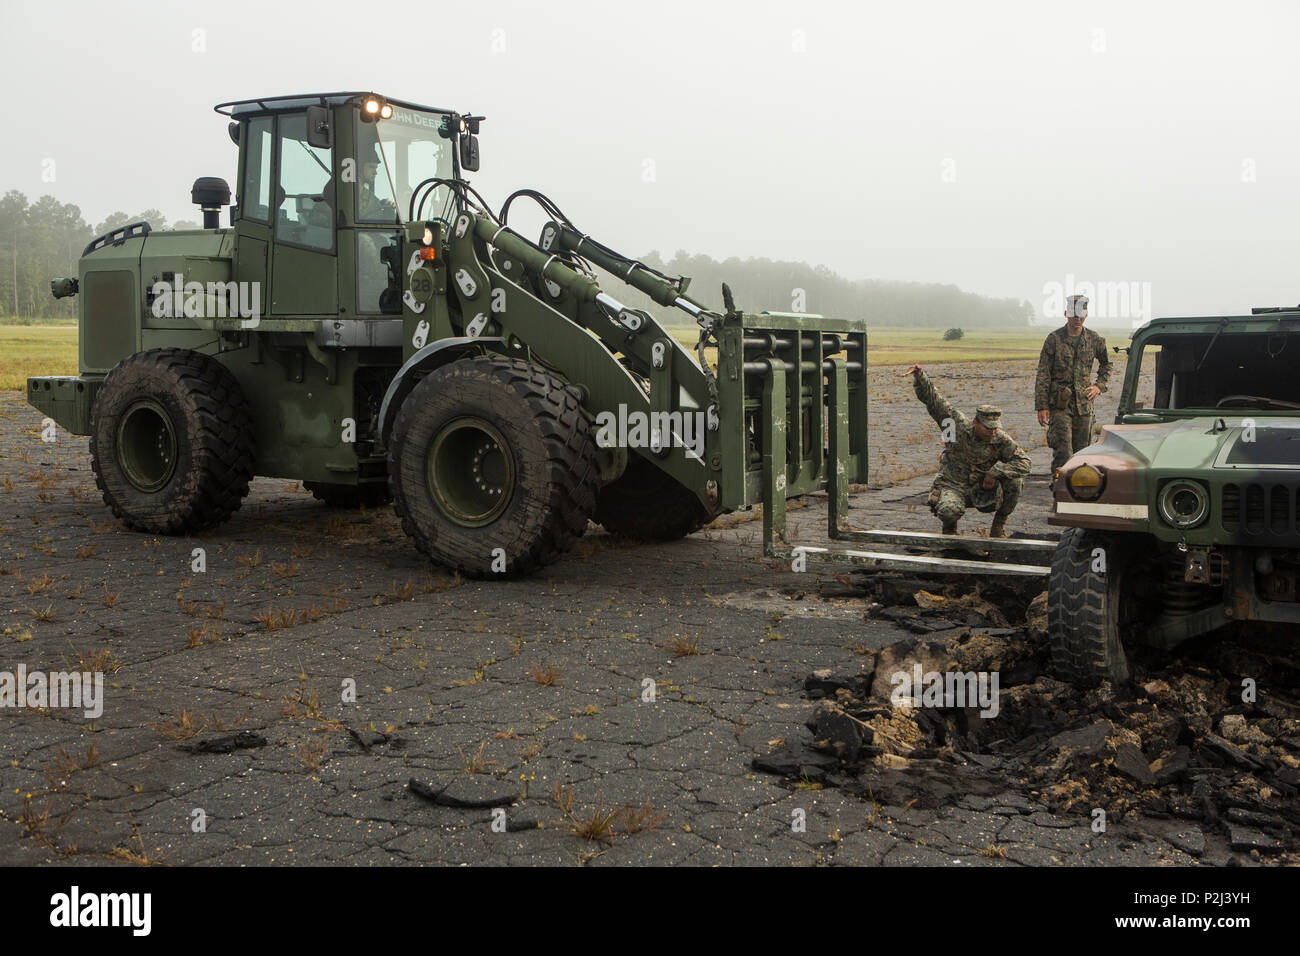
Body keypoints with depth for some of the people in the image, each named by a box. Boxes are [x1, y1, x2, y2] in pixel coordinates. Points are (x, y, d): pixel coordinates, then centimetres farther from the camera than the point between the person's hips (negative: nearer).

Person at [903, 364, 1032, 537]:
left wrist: (996, 472, -25)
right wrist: (919, 376, -30)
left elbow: (1023, 461, -14)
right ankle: (950, 526, 4)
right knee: (950, 511, -37)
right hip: (953, 487, -2)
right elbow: (932, 398, -14)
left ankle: (999, 523, 3)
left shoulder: (1001, 440, -12)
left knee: (1015, 480, -21)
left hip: (983, 489, 2)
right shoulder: (958, 425, -14)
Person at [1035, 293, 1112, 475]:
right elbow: (1043, 375, -4)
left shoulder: (1094, 339, 6)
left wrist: (1099, 386, 7)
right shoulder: (1054, 339, -5)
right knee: (1063, 452, -12)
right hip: (1059, 404, -4)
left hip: (1084, 404, 4)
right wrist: (1041, 406, -10)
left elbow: (1106, 364, 25)